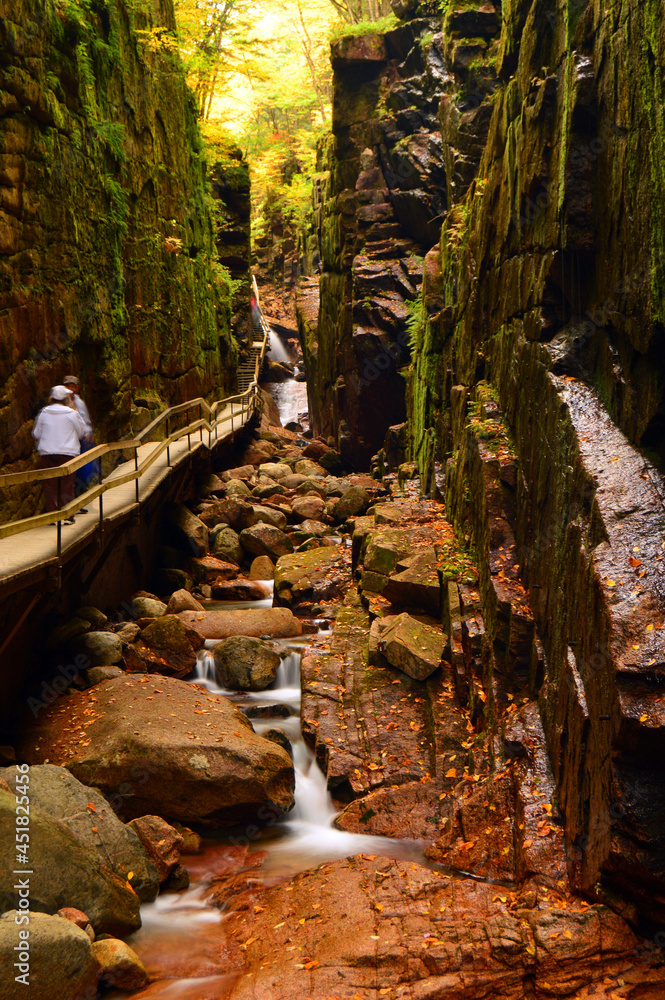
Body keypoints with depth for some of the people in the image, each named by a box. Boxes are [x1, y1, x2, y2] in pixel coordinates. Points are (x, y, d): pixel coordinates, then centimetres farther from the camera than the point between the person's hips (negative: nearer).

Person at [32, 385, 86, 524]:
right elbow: (82, 433, 9)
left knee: (50, 486, 5)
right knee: (67, 486, 4)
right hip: (68, 453, -1)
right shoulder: (71, 413, -3)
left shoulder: (43, 413, 3)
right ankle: (68, 516, 3)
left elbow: (36, 434, 9)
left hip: (47, 454, 2)